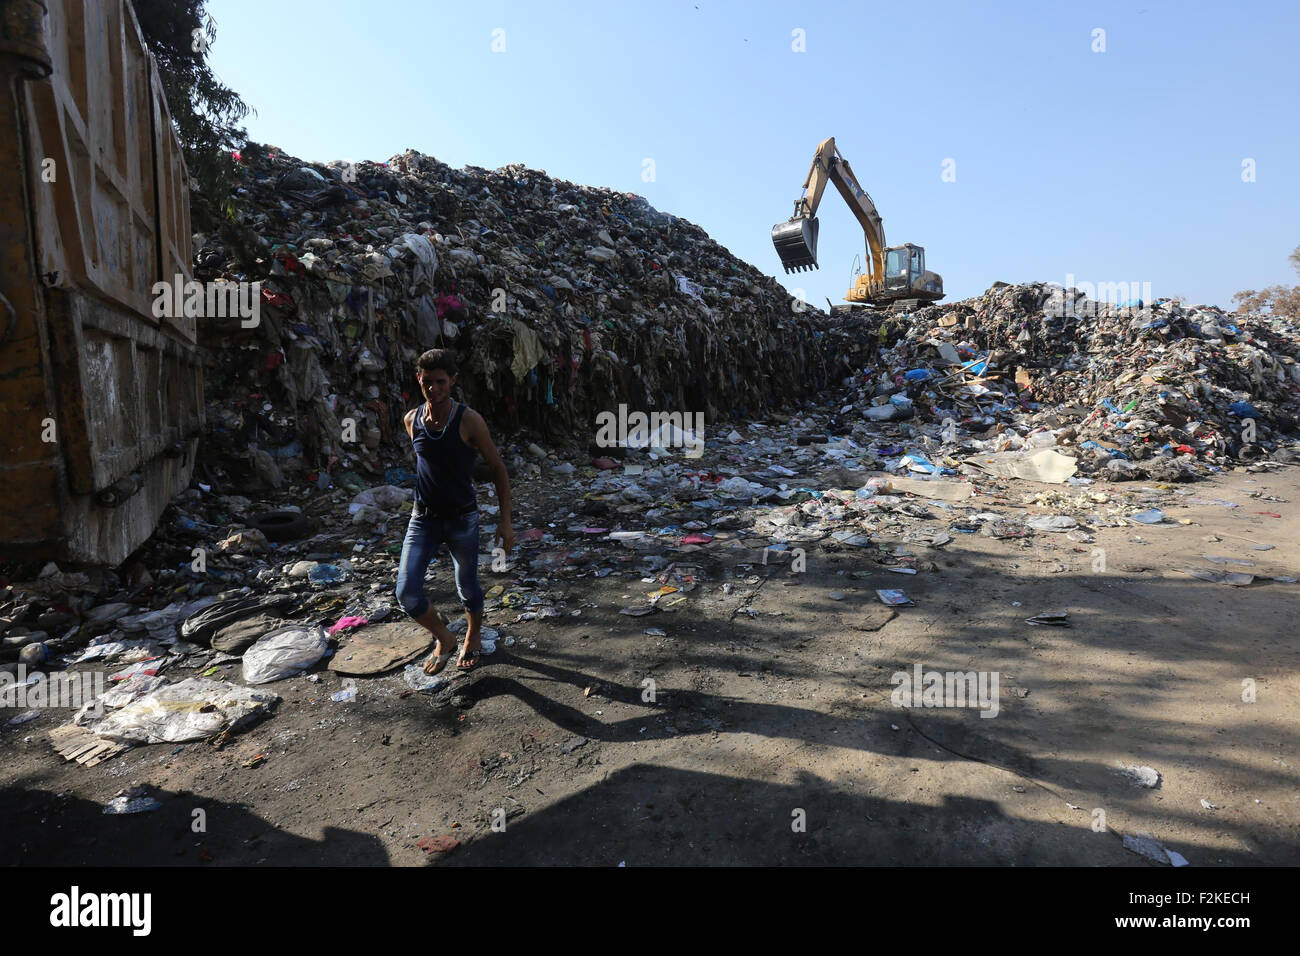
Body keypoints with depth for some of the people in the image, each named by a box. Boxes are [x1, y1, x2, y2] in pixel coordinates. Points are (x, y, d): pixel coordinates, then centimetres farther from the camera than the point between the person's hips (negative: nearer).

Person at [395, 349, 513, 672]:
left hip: (462, 519, -3)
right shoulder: (412, 420, -1)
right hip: (422, 519, 3)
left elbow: (498, 468, -8)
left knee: (468, 589, 13)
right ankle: (444, 639, 20)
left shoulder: (469, 421, -15)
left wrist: (505, 519, -11)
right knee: (407, 593, -8)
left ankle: (473, 638, 44)